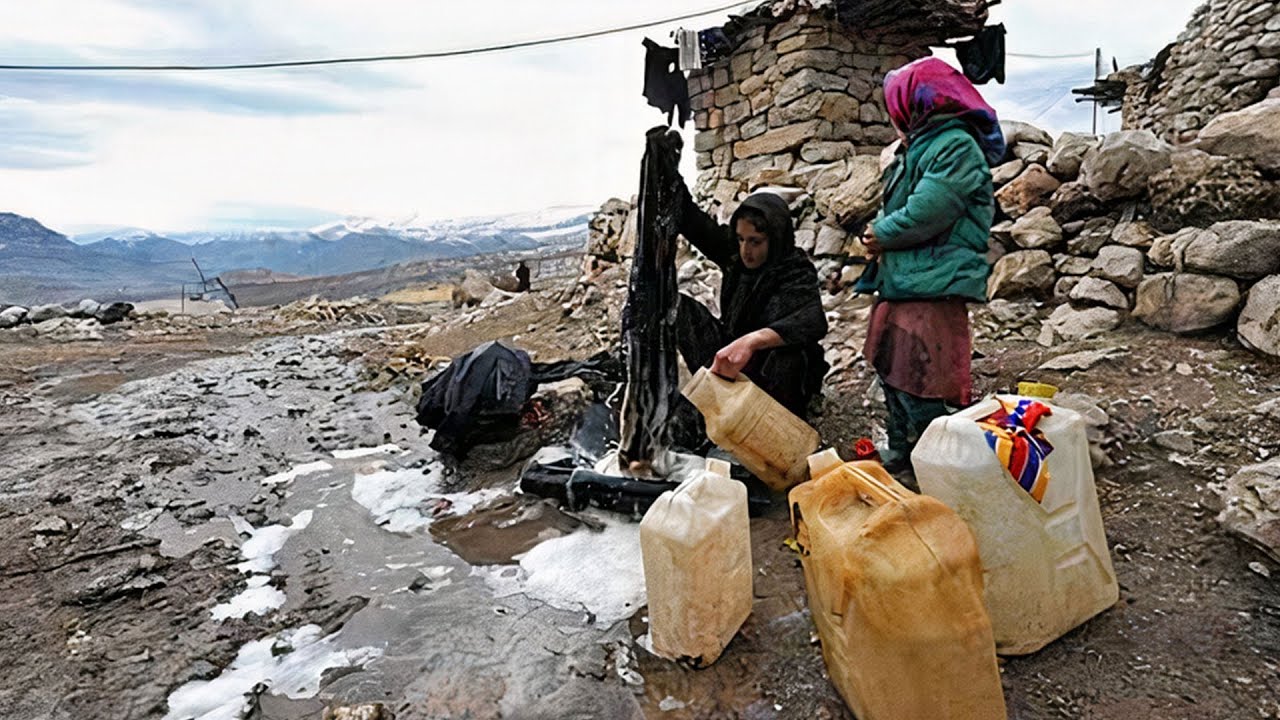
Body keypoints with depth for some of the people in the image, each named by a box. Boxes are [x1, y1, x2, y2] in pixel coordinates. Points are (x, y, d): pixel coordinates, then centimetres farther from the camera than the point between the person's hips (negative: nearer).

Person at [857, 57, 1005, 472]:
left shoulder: (956, 146, -12)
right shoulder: (917, 145, 18)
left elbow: (927, 212, -22)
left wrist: (882, 234, -8)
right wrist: (880, 231, -2)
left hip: (932, 285, -10)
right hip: (900, 280, 10)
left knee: (920, 389, -9)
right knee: (891, 371, 17)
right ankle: (901, 454, 32)